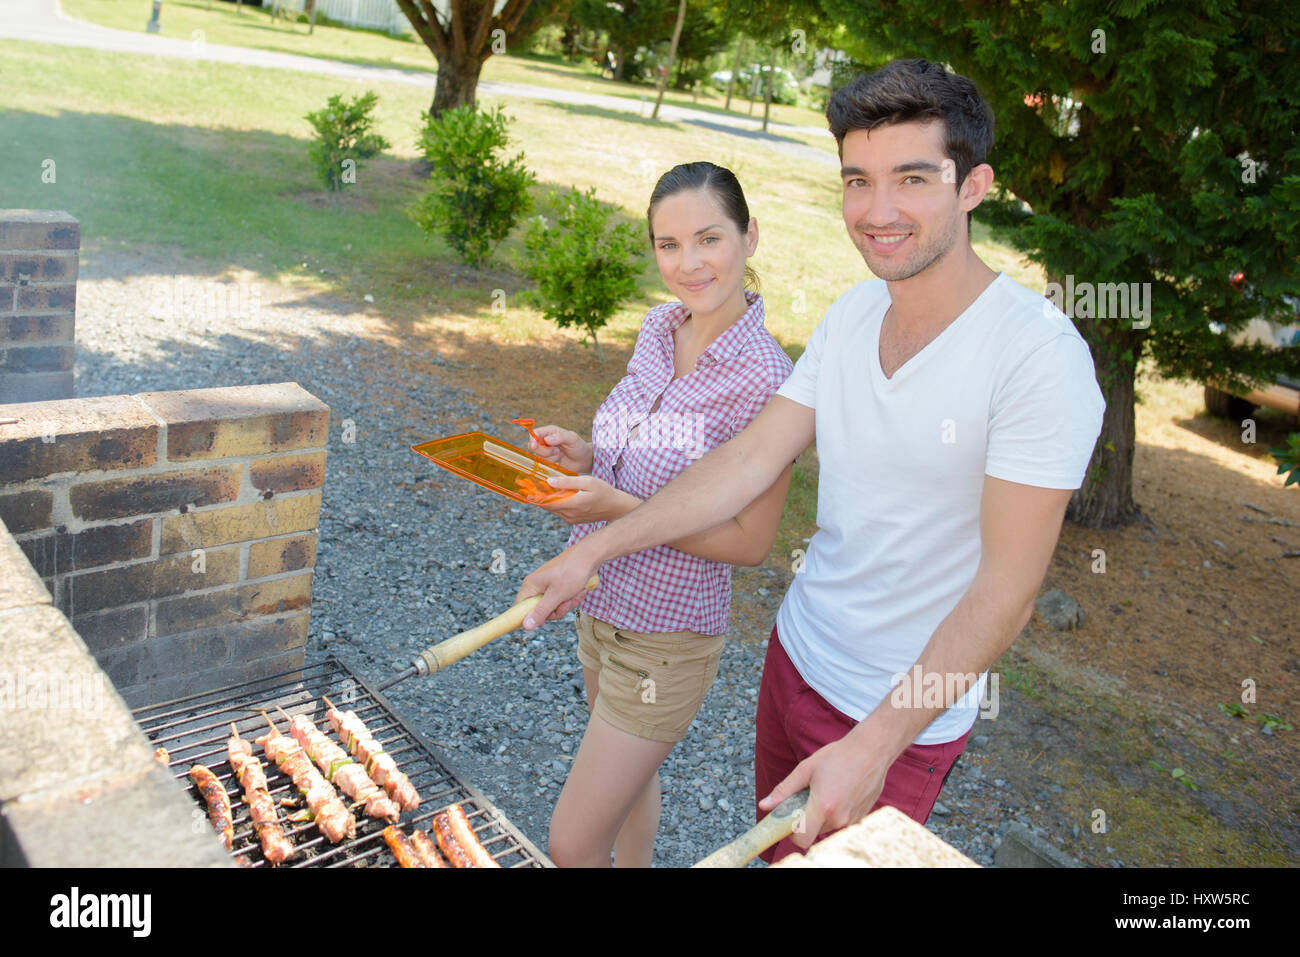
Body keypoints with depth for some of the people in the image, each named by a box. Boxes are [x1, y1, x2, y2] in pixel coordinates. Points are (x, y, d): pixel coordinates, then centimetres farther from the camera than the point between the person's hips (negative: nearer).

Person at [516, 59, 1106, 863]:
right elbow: (754, 457, -2)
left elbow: (1006, 587, -23)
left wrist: (874, 746, -25)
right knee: (776, 848, 25)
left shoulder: (1040, 353, -23)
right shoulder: (850, 315, -3)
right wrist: (595, 549, -4)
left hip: (907, 710, -6)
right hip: (798, 649, 6)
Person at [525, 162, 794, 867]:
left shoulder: (766, 378, -25)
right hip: (604, 605, 7)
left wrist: (619, 508, -27)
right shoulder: (659, 326, -2)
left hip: (663, 641, -7)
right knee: (632, 779, 29)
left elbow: (750, 542, -20)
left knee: (572, 845, 3)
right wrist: (584, 454, -8)